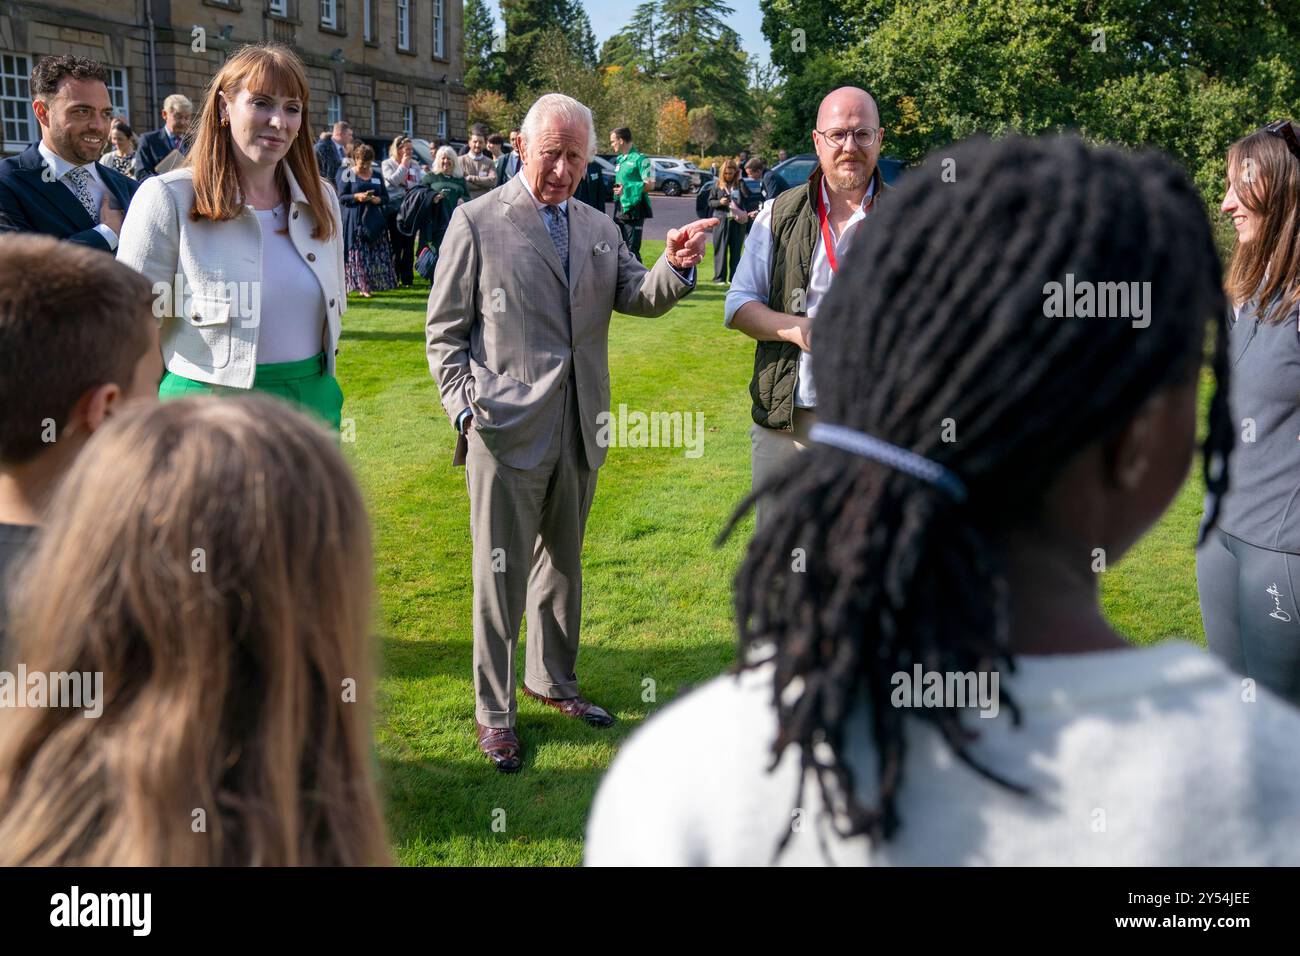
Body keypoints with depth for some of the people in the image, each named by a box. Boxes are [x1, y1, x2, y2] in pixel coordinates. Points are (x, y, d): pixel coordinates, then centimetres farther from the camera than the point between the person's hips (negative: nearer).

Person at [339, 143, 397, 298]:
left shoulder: (377, 175, 12)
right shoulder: (347, 174, 2)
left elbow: (386, 197, 14)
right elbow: (341, 197, -1)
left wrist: (378, 199, -8)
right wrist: (357, 197, -17)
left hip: (374, 220, 3)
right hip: (355, 220, -3)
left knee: (377, 254, -2)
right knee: (359, 255, -6)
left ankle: (375, 284, 6)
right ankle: (362, 286, -4)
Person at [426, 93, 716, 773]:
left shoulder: (598, 229, 12)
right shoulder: (478, 222, -4)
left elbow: (642, 298, 2)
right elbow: (445, 330, -3)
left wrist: (676, 266, -19)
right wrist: (465, 407, -12)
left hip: (578, 434, 5)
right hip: (507, 432, -5)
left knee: (562, 563, 19)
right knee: (501, 574, 3)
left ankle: (553, 679, 37)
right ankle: (493, 709, 16)